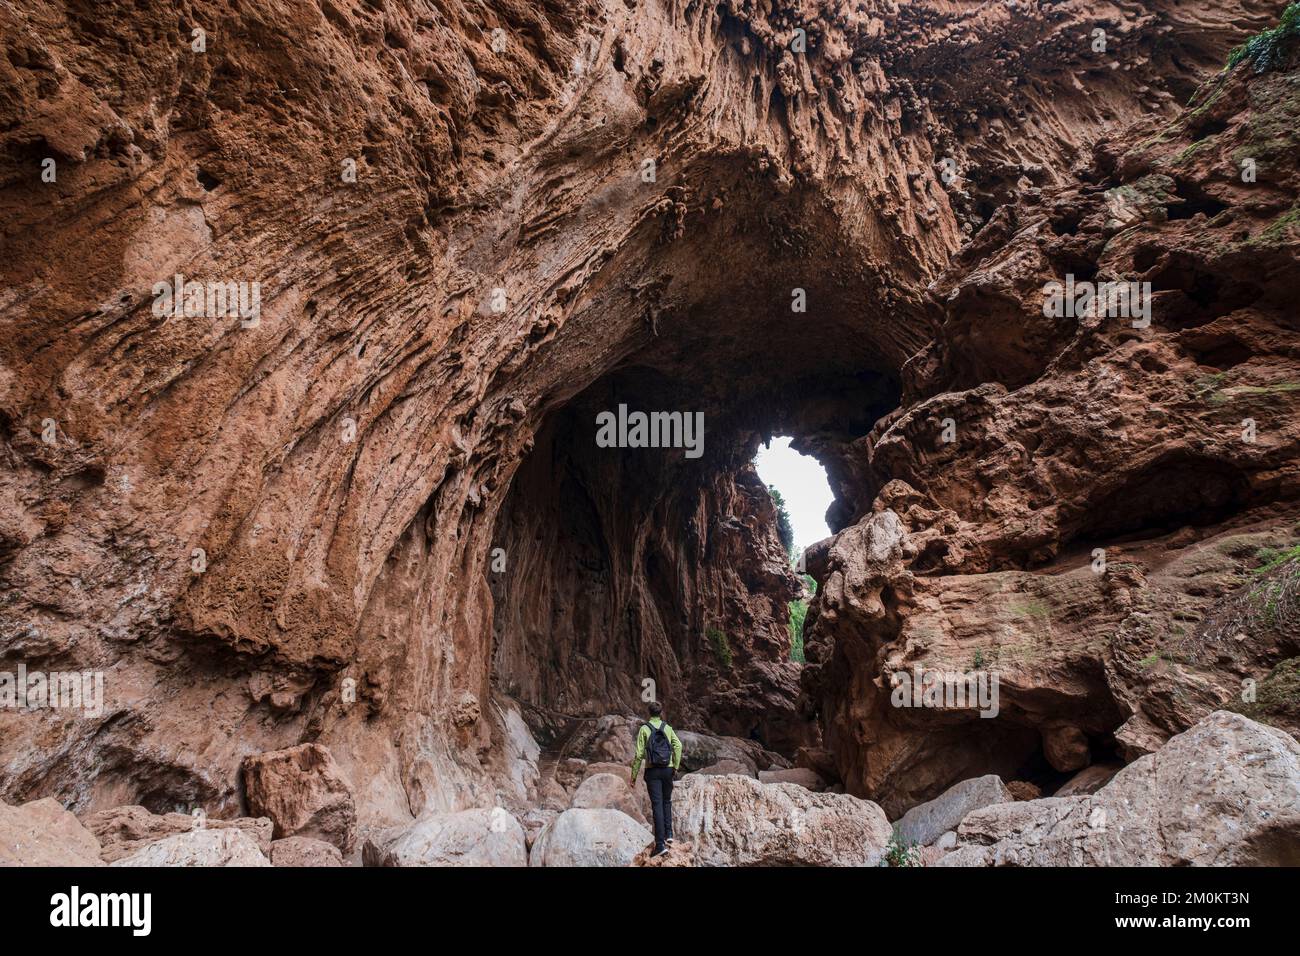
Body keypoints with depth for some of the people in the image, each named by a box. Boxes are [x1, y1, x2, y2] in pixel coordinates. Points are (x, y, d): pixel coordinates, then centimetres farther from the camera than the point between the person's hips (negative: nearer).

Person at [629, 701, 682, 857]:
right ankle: (668, 833, 19)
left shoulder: (644, 729, -3)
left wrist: (634, 776, -1)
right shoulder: (667, 728, 5)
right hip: (667, 769, 2)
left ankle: (660, 844, -9)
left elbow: (639, 754, -6)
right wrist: (676, 766, -2)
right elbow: (678, 746, -8)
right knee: (667, 801, 23)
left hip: (652, 770, -2)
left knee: (657, 805, -4)